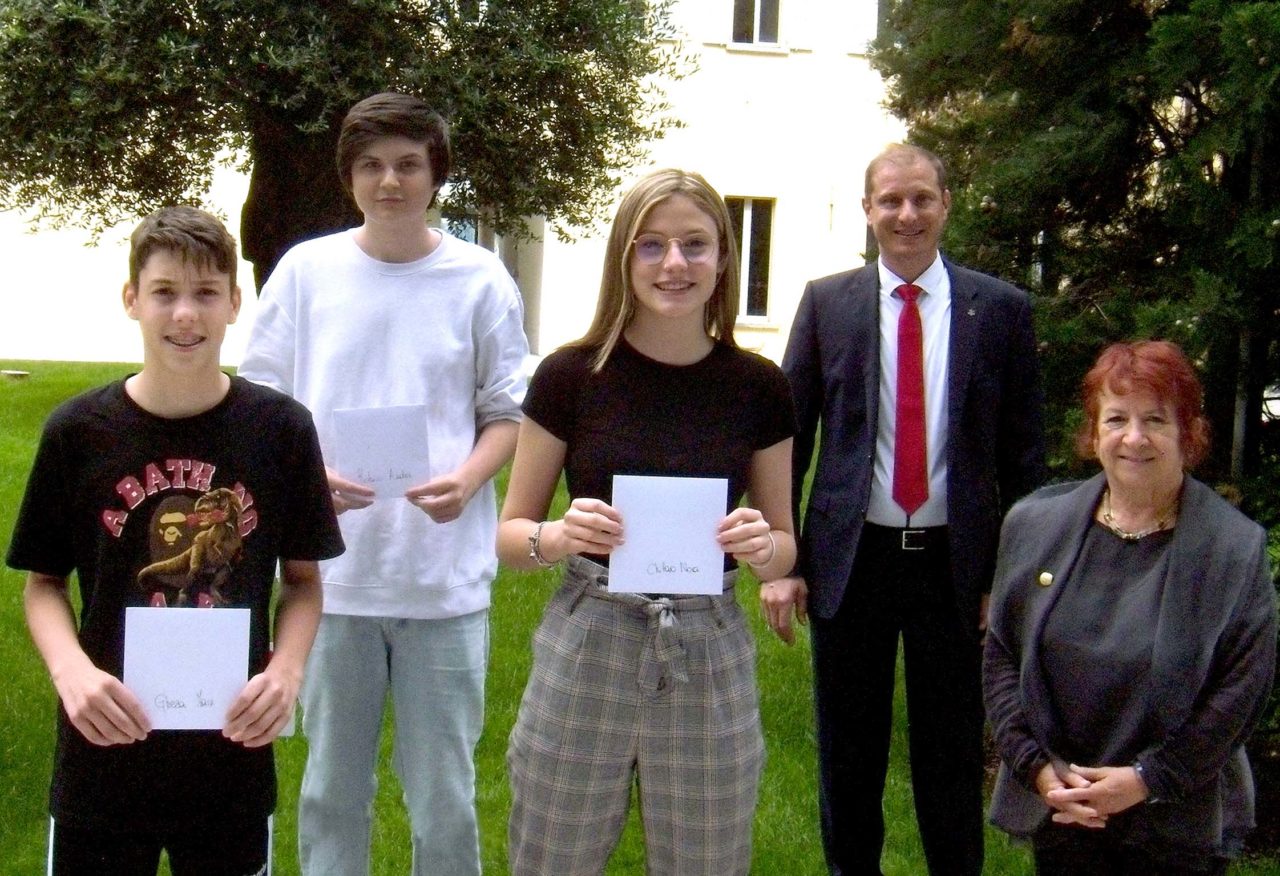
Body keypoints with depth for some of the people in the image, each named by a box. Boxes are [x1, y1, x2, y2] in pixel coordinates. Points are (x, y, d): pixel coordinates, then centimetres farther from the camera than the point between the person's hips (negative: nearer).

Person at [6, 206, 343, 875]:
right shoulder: (77, 431, -5)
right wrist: (71, 670, -15)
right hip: (105, 749, 0)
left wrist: (287, 668, -14)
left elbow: (303, 577, 4)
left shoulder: (280, 428, -4)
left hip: (233, 749, 1)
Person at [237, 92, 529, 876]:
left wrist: (466, 481, -13)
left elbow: (507, 413, 7)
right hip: (333, 570, 1)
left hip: (446, 575, -1)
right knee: (331, 786, 13)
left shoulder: (480, 280, 1)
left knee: (445, 794, 7)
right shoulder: (306, 270, 4)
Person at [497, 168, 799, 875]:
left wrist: (761, 545, -13)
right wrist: (557, 536, -18)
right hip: (586, 650, -1)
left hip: (710, 657, 1)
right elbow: (510, 533, 4)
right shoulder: (571, 376, -4)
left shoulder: (757, 387, 1)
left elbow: (784, 545, 10)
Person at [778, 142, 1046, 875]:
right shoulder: (827, 303, 1)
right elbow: (789, 435, 2)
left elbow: (1025, 455, 1)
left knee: (953, 757, 11)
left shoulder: (1001, 310, 0)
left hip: (956, 565, 0)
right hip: (852, 559, 1)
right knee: (848, 755, 14)